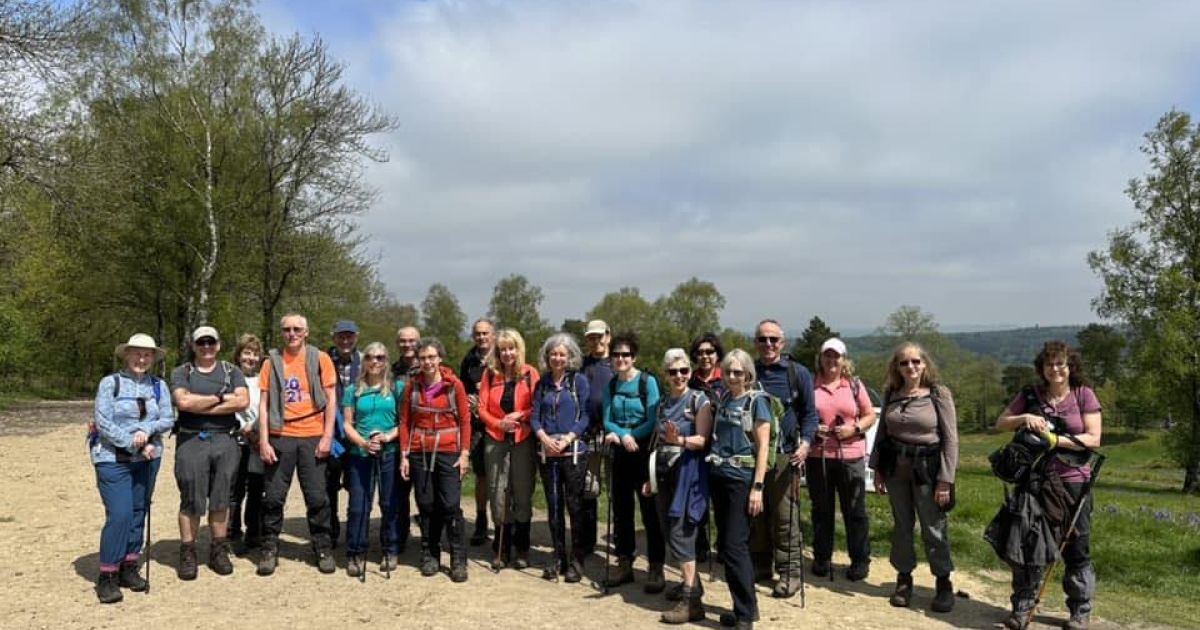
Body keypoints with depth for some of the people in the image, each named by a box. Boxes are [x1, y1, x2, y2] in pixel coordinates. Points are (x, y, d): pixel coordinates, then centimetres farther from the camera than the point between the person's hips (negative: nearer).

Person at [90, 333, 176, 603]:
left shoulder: (158, 385, 6)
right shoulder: (110, 383, -5)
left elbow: (168, 419, 1)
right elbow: (103, 422, -11)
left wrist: (146, 430, -18)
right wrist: (134, 445, -15)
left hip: (147, 459, 4)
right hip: (113, 459, -4)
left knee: (139, 513, 8)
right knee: (119, 515, -11)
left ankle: (129, 568, 20)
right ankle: (107, 576, 0)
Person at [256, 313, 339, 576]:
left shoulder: (320, 359, 3)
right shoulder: (272, 362, 6)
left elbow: (331, 399, 2)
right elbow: (264, 403, 4)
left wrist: (327, 436, -5)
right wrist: (264, 441, -3)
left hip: (312, 437, -1)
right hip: (280, 438, 1)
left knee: (317, 497, 4)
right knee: (274, 497, 5)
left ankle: (323, 549, 15)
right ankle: (269, 549, 18)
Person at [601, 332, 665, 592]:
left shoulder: (647, 382, -7)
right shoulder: (611, 385, 7)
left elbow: (653, 422, -12)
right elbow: (607, 421, 3)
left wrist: (627, 436, -17)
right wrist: (622, 435, -16)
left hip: (644, 452, -5)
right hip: (620, 454, 5)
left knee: (650, 510, -2)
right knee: (621, 509, 10)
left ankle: (656, 569, 5)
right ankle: (624, 564, 22)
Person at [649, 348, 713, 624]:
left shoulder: (700, 400, -6)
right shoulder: (663, 401, 12)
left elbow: (703, 440, -14)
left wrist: (680, 440, -33)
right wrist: (651, 476, 16)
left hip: (688, 472, -6)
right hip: (665, 471, 6)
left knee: (680, 533, -11)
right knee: (668, 531, 9)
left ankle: (692, 600, -8)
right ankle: (691, 582, 27)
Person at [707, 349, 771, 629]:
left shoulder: (757, 401, -6)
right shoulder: (723, 399, 11)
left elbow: (763, 445, -10)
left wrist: (758, 486, -16)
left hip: (742, 479, -7)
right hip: (718, 477, 7)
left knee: (735, 545, -8)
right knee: (724, 545, 9)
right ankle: (744, 606, 21)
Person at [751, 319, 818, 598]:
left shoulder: (797, 373, 1)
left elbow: (809, 413, 3)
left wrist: (805, 442, -12)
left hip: (784, 454, -3)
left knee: (785, 517, -4)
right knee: (755, 514, 10)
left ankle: (790, 572, 5)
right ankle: (760, 565, 24)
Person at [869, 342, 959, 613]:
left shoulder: (939, 393, -7)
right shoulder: (891, 393, 4)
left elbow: (951, 439, -8)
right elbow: (882, 432, 11)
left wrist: (945, 479, -12)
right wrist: (877, 468, 7)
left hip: (927, 468, -3)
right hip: (895, 468, 4)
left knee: (934, 529, 1)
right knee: (901, 525, 12)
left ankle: (944, 584, 15)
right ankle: (904, 580, 24)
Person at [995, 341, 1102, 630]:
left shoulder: (1084, 395, -2)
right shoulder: (1030, 395, 5)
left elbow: (1094, 438, -8)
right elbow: (1000, 423, 7)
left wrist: (1057, 440, -19)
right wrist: (1024, 418, -12)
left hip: (1074, 482, -2)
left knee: (1076, 549, 7)